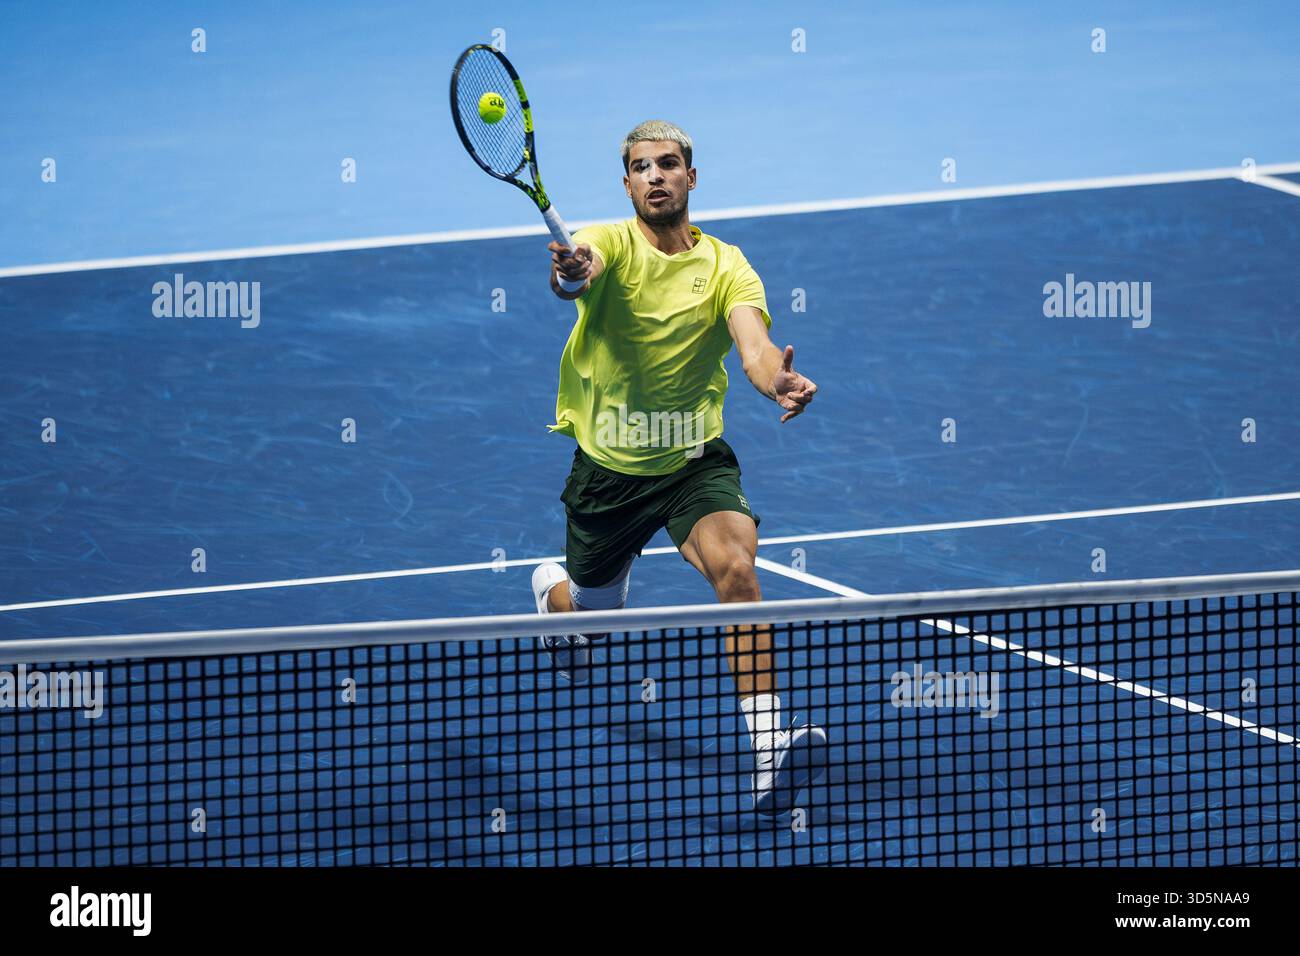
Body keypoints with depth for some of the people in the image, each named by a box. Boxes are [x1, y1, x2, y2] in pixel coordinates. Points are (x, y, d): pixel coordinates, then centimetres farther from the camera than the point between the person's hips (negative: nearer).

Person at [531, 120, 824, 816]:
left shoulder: (725, 265, -6)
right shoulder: (612, 245, -11)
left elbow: (753, 346, -23)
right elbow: (577, 269, -36)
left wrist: (779, 381, -47)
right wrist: (571, 270, -62)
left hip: (695, 459, 0)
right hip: (608, 464, 0)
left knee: (735, 565, -28)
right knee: (595, 613, 17)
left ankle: (769, 756, -32)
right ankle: (551, 588, 59)